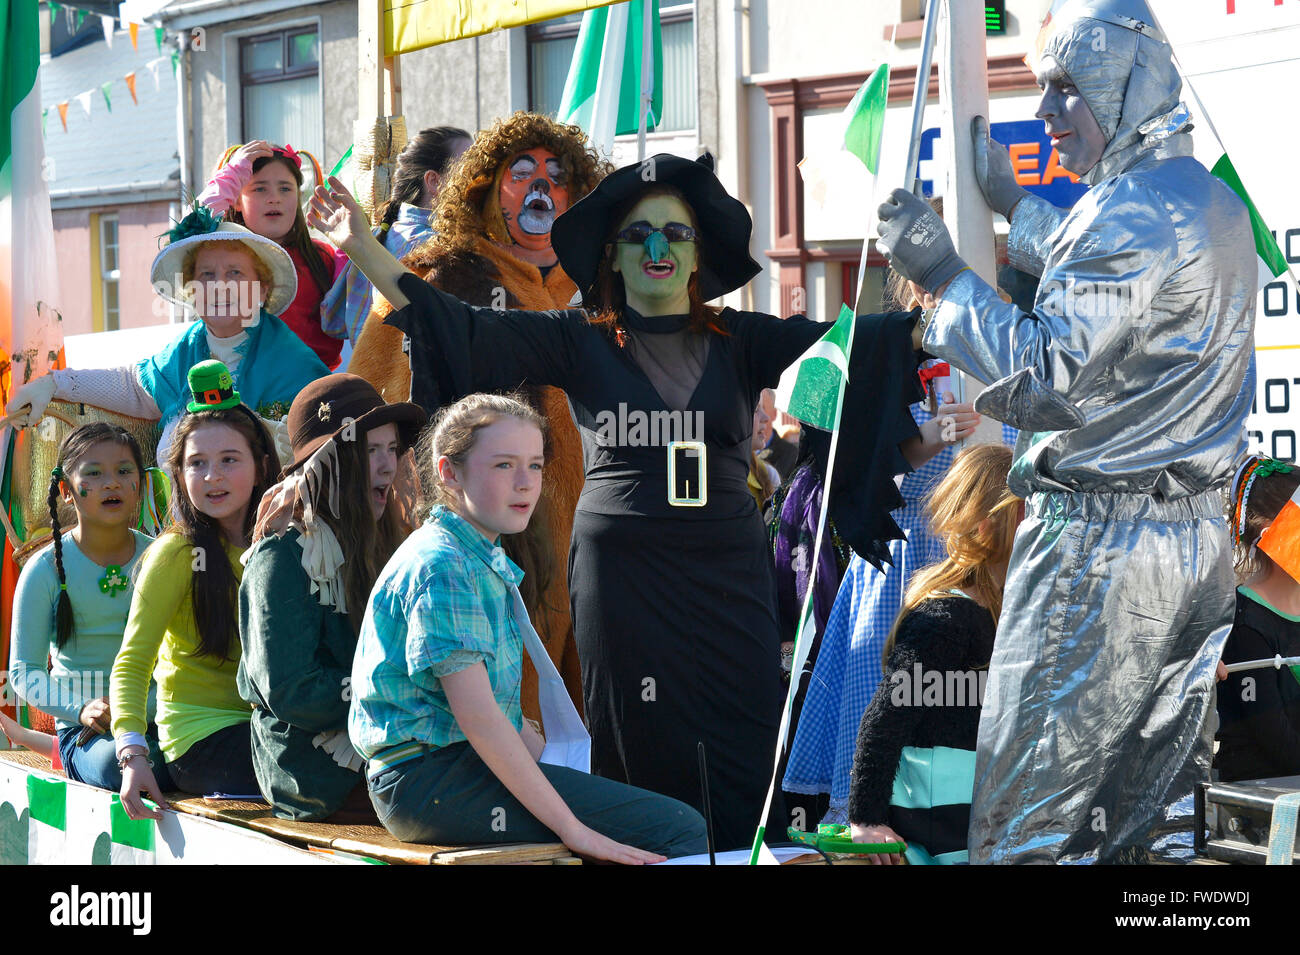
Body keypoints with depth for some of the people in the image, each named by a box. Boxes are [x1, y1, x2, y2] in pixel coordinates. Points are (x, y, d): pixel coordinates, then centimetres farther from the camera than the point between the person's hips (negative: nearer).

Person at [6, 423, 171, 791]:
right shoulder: (46, 570, -1)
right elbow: (25, 670, 0)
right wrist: (81, 709, -18)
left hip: (158, 719, 3)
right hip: (84, 729, -3)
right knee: (118, 760, -38)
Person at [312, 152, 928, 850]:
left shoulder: (739, 342, 8)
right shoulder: (579, 342, 6)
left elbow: (845, 342, -2)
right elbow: (465, 330, 0)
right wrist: (361, 247, -8)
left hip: (725, 578, 1)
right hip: (622, 574, -1)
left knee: (745, 761, -3)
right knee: (638, 751, -3)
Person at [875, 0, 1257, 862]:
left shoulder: (1131, 213, -17)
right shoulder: (1215, 204, 14)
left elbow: (1048, 378, -22)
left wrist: (943, 276, -15)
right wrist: (1007, 196, 36)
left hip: (1101, 541, -10)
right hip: (1201, 536, 10)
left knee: (1029, 822, -4)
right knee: (1158, 803, 14)